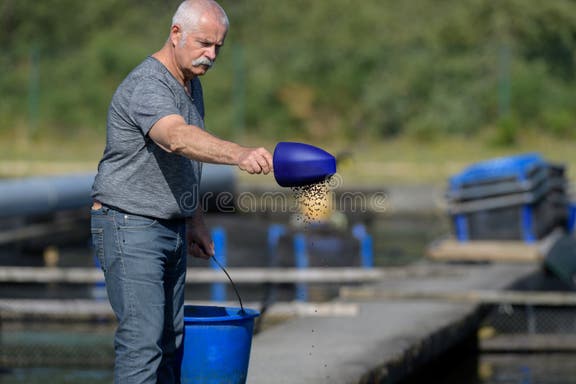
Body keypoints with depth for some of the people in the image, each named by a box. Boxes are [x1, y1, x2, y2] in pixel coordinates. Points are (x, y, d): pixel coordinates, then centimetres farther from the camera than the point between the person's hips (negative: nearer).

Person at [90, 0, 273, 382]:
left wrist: (196, 221, 22)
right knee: (143, 336, -16)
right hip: (130, 227, -9)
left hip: (172, 230, 10)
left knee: (170, 337, 11)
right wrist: (239, 154, -58)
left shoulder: (192, 85, 10)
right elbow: (178, 138, -43)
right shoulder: (147, 87, -22)